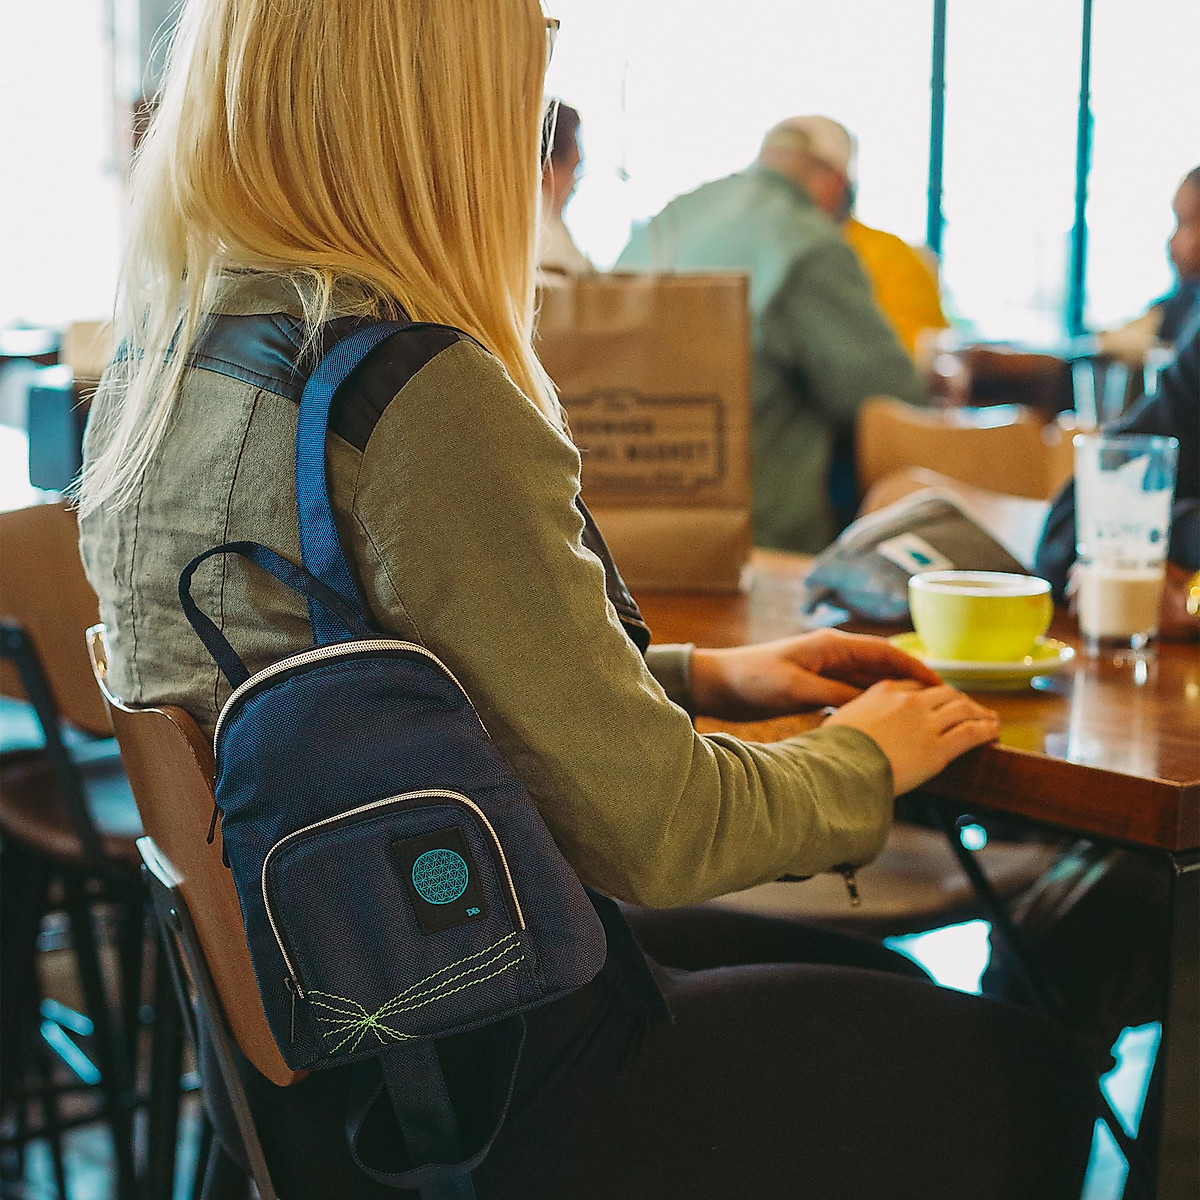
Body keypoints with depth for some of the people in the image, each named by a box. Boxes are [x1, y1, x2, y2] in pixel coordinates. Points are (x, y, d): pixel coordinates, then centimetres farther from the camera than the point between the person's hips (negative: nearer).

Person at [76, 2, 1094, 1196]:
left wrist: (698, 675, 10)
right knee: (1021, 1076, 12)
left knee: (873, 984, 26)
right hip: (476, 1090, -9)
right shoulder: (420, 397, -27)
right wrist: (866, 757, -2)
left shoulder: (160, 363, 1)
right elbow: (651, 833, -22)